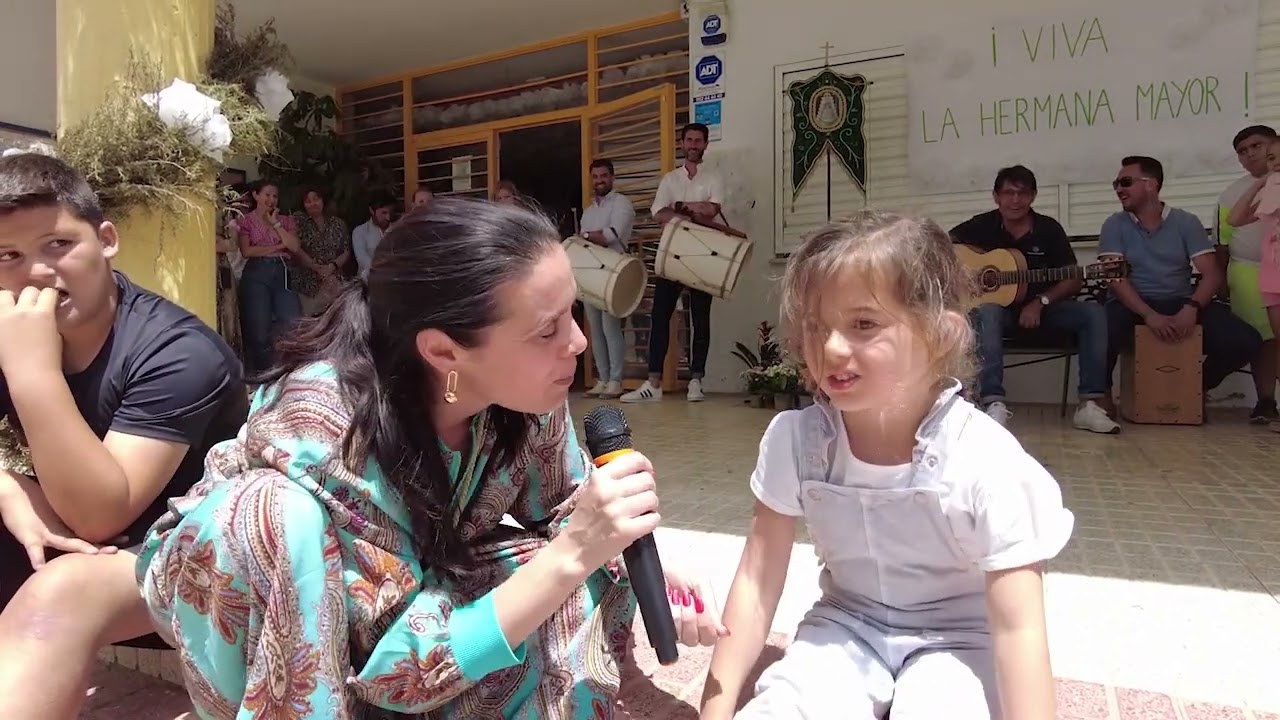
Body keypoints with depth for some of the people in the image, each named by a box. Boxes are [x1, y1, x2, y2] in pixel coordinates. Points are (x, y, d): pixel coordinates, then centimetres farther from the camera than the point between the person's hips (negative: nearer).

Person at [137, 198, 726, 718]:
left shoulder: (522, 389, -23)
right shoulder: (319, 432, -39)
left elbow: (562, 507, -5)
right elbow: (400, 662, -34)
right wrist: (571, 556, -42)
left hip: (411, 584, 4)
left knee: (585, 597, -20)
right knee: (278, 512, -36)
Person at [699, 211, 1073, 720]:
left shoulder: (986, 463, -24)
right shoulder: (794, 440, -16)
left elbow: (1017, 628, -21)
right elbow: (756, 583, -10)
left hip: (957, 639, -1)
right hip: (846, 625, 2)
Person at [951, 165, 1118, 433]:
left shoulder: (1049, 228, 1)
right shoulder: (982, 226, -2)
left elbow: (1075, 279, -1)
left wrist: (1040, 302, -17)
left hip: (1043, 308, 3)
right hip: (999, 307, -2)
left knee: (1093, 313, -22)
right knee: (987, 312, -38)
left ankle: (1090, 403, -24)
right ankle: (994, 404, -45)